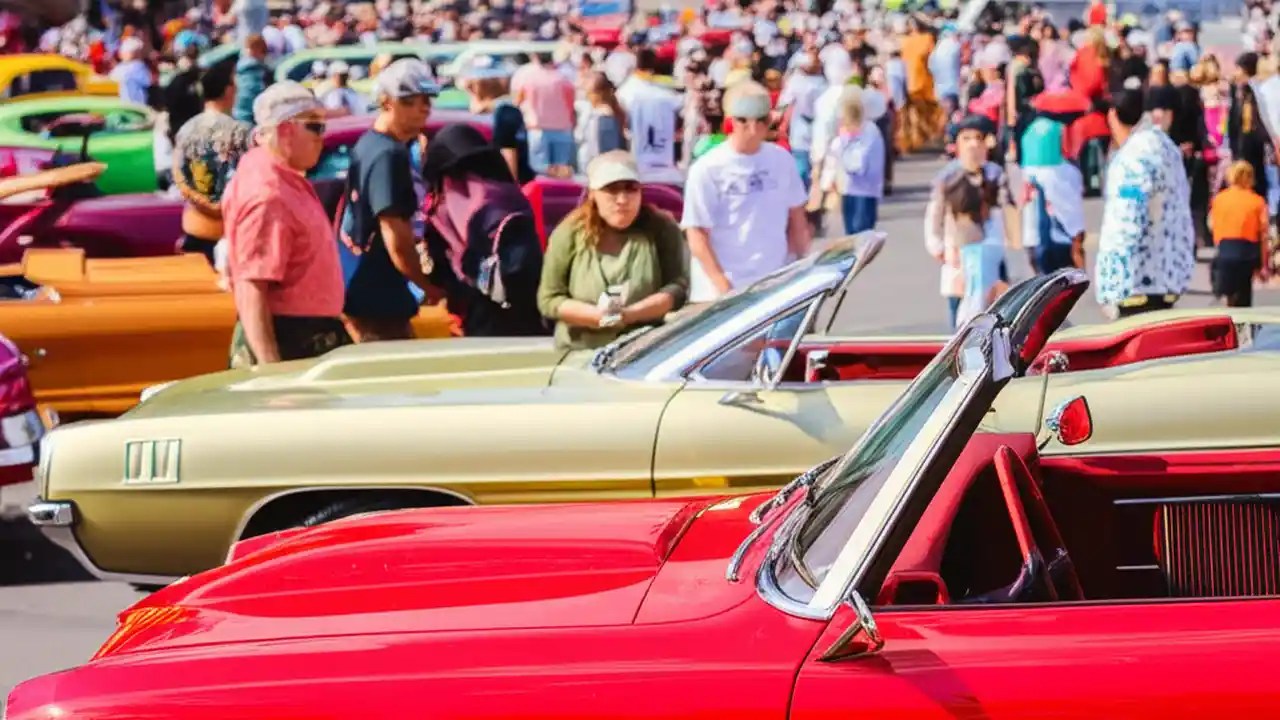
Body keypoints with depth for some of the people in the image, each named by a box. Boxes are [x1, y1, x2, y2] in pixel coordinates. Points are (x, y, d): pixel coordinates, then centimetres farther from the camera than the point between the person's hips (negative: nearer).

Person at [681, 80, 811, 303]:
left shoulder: (782, 160, 5)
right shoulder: (707, 169, -8)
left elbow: (796, 219, 15)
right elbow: (697, 234, -9)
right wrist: (723, 287, -17)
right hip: (721, 293, -4)